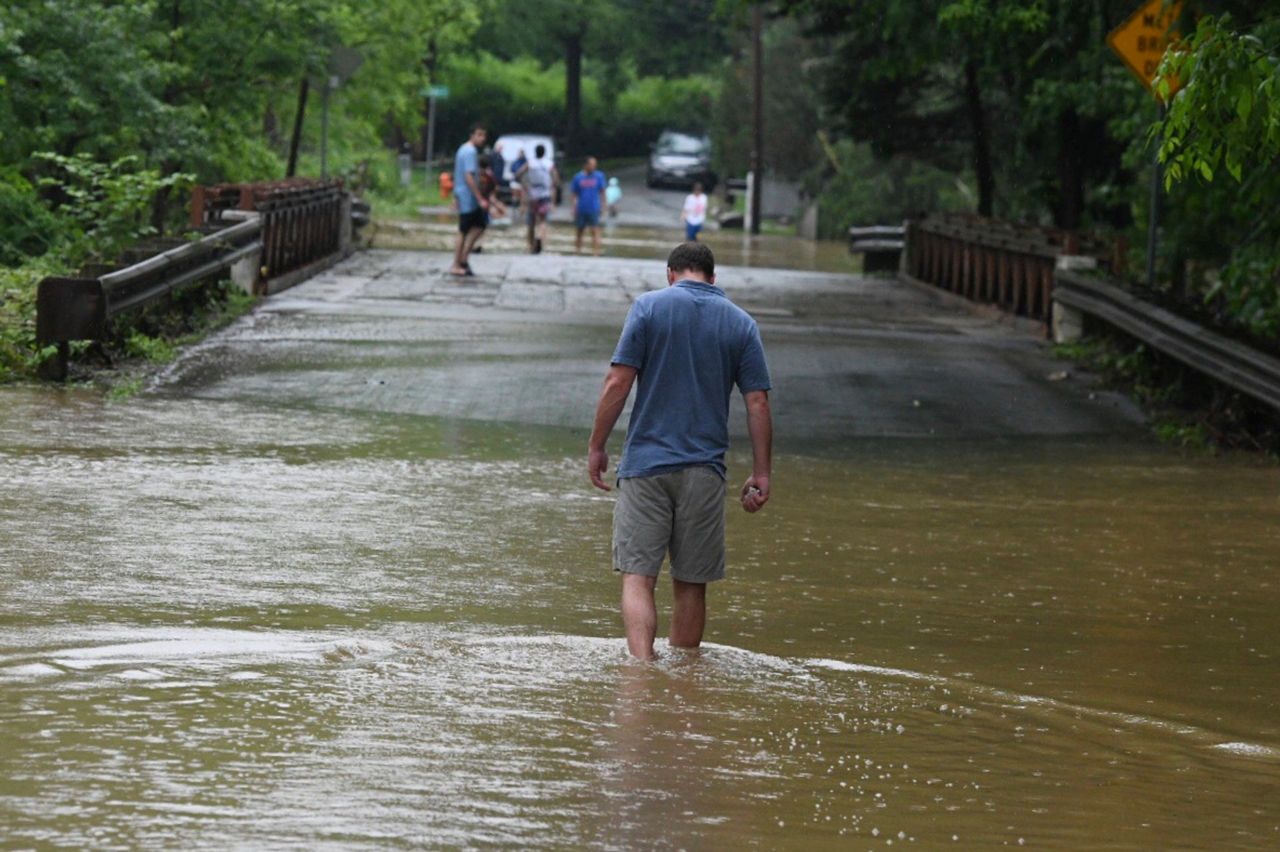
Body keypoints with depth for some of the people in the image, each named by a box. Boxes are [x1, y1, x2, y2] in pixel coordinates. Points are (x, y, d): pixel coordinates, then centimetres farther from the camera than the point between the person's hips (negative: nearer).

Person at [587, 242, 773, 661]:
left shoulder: (649, 307, 0)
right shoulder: (741, 324, 7)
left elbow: (618, 382, -6)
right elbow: (758, 402, 3)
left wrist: (596, 446, 2)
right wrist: (761, 474, 7)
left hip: (646, 464, -2)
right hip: (705, 470, 2)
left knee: (638, 577, -4)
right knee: (691, 584, 11)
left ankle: (642, 667, -21)